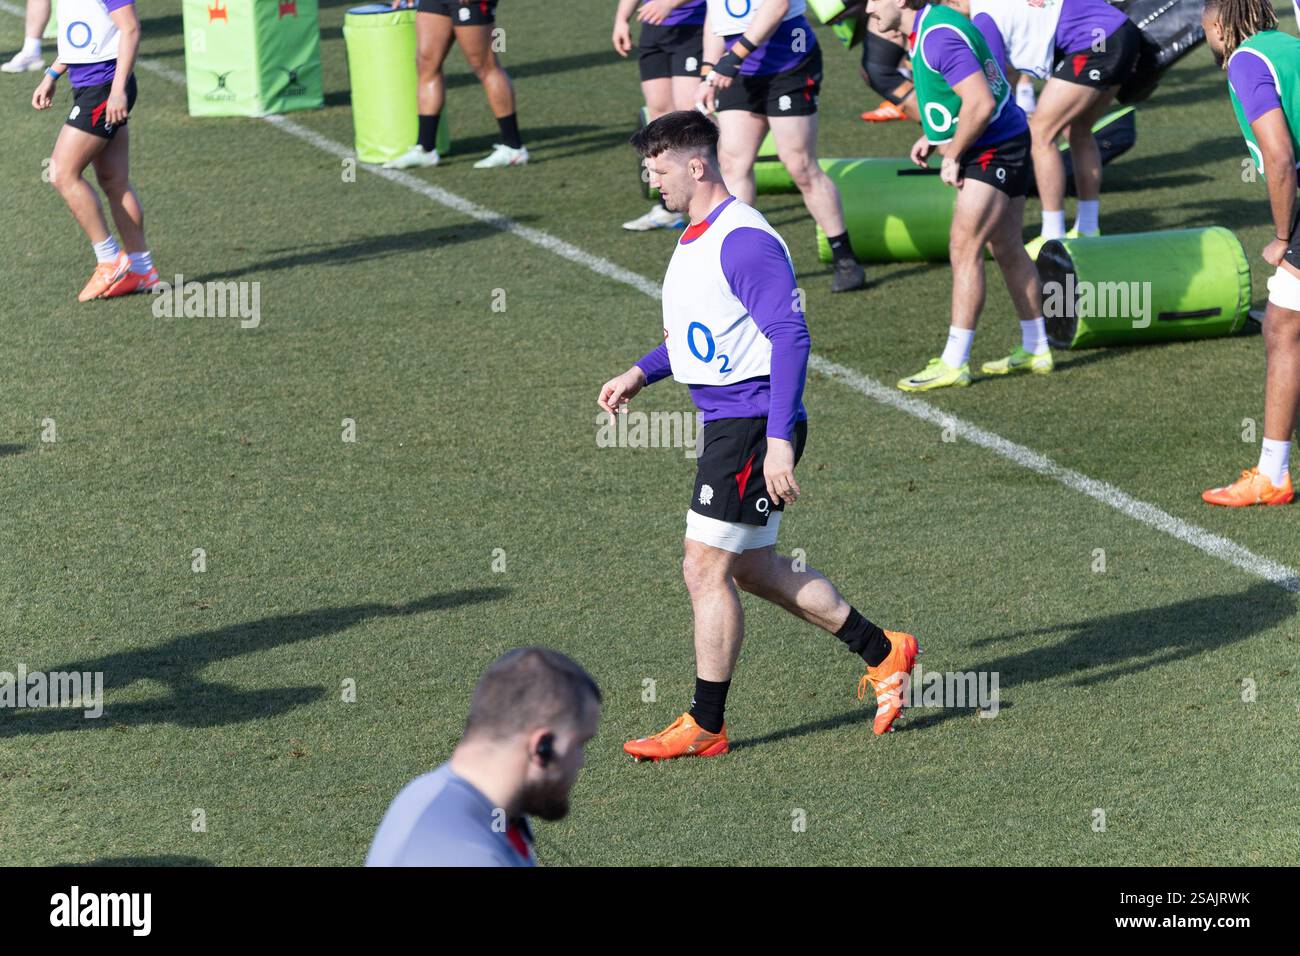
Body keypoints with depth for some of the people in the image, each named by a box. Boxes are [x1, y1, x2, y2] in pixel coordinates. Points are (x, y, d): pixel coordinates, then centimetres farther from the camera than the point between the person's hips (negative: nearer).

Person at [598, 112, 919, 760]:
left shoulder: (743, 239, -18)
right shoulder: (695, 238, 14)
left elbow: (790, 336, -23)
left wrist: (779, 440, -28)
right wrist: (640, 373, 13)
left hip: (754, 424, -10)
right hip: (724, 421, 10)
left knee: (706, 571, -6)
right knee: (753, 570, 15)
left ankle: (706, 725, 3)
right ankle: (883, 653, 25)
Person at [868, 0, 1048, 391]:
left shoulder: (938, 36, -24)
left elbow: (980, 104, -30)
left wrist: (951, 156, -18)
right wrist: (933, 137, 12)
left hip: (993, 151, -10)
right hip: (1007, 144, 10)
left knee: (964, 249, -9)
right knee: (1007, 249, 16)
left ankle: (954, 362, -7)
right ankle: (1035, 349, 25)